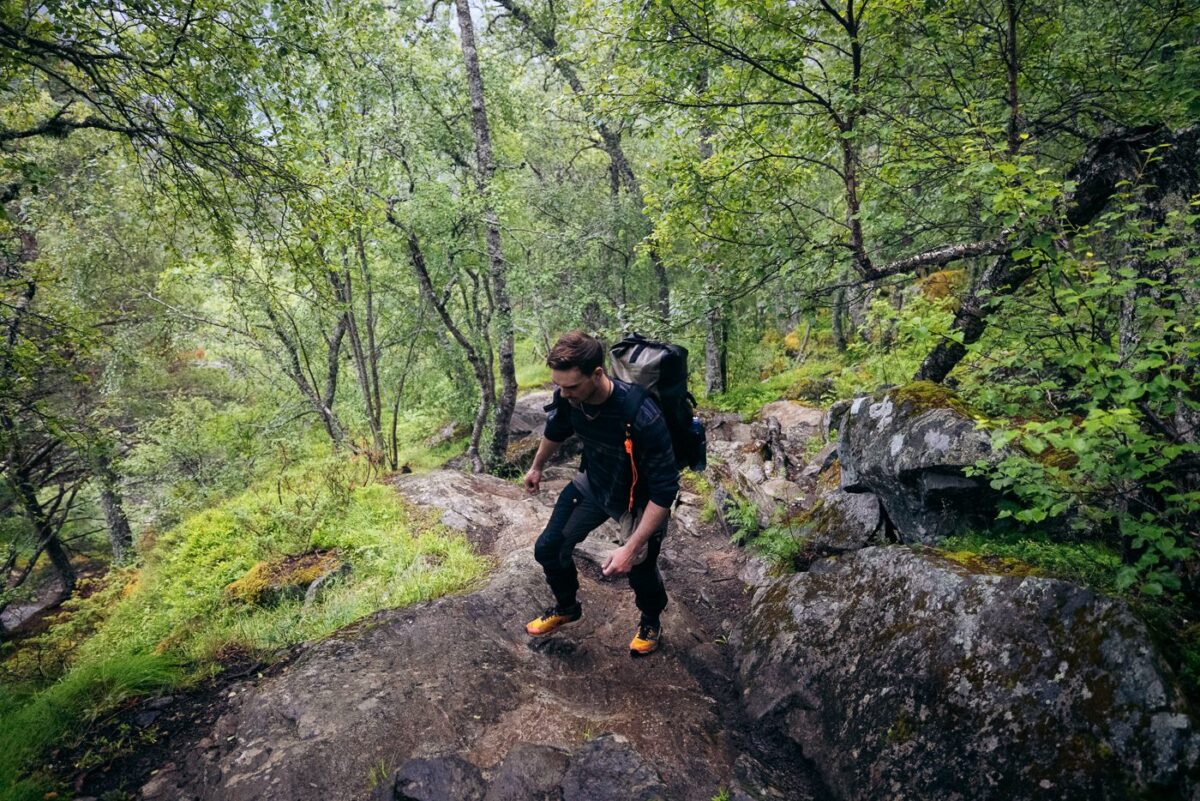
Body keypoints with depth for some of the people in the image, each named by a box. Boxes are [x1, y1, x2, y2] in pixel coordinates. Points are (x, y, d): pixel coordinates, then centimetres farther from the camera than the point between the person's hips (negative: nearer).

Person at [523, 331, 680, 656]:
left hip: (639, 499, -5)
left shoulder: (642, 417, -41)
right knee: (548, 549, 7)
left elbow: (664, 490, -31)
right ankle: (566, 608, 38)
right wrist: (537, 466, 22)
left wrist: (631, 548, -31)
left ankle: (651, 621, 48)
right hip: (592, 484, 5)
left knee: (640, 573, 12)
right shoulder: (567, 397, -22)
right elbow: (557, 429, 5)